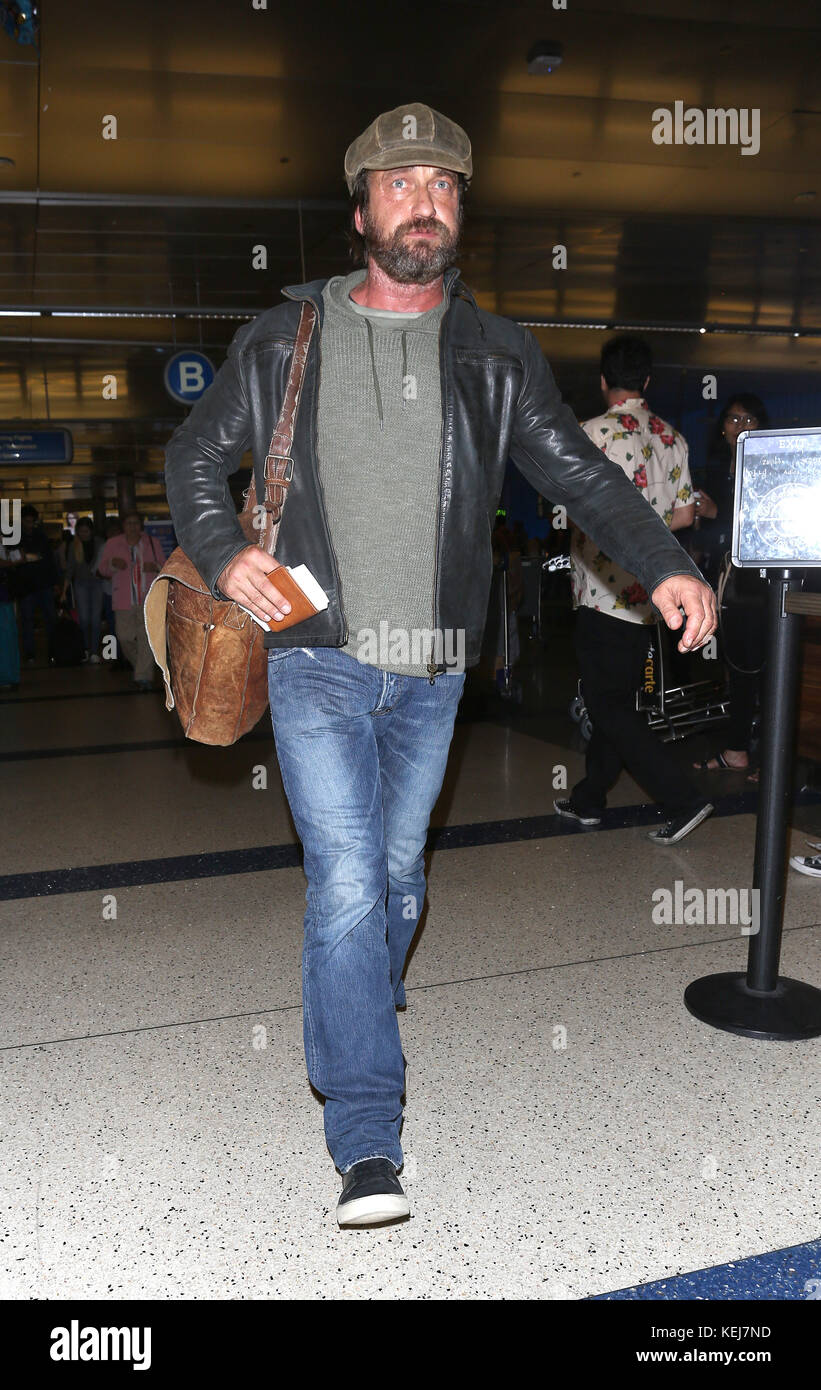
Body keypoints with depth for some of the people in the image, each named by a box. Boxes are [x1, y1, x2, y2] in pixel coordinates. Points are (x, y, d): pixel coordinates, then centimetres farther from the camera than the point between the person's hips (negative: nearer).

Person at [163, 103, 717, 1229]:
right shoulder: (288, 338, 4)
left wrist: (665, 564, -12)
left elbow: (580, 472, 4)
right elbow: (194, 455, 11)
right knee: (347, 885, -10)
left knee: (398, 876, 15)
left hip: (432, 673, 3)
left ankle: (346, 1041, 43)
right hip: (318, 660, -2)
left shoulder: (496, 356, 7)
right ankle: (367, 1146, -1)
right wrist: (223, 553, -9)